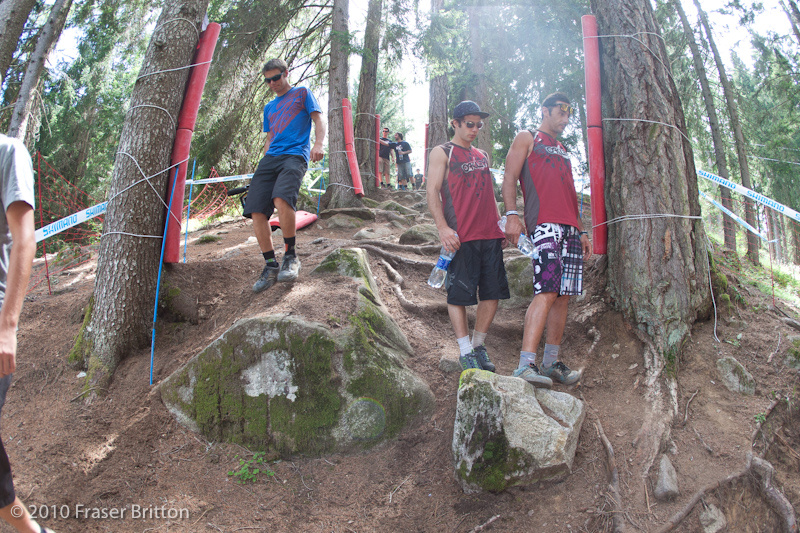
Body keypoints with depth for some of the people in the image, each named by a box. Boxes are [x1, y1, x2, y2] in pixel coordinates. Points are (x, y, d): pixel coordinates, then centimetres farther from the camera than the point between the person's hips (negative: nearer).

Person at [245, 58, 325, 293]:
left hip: (294, 155, -6)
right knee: (256, 212, -11)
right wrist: (262, 166, 20)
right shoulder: (269, 108, 30)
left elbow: (318, 120, 5)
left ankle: (291, 256, -17)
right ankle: (271, 266, -1)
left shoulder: (302, 93, 15)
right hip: (270, 158, 6)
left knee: (281, 199, -33)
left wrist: (318, 144, -14)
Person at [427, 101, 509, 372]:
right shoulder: (442, 153, 4)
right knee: (459, 293, -2)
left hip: (489, 235, 6)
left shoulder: (482, 155, 22)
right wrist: (443, 227, -17)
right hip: (460, 237, -6)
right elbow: (432, 192, -6)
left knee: (493, 293, 5)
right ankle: (465, 352, 8)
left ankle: (478, 345, 20)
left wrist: (500, 223, 16)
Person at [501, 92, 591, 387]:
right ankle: (525, 365, -24)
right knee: (547, 291, -20)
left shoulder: (562, 150, 31)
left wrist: (581, 231, 23)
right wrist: (511, 214, -16)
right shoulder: (527, 139, 11)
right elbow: (509, 178, -2)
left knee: (562, 296, 3)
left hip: (570, 229, 8)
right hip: (545, 224, -8)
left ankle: (551, 363, 9)